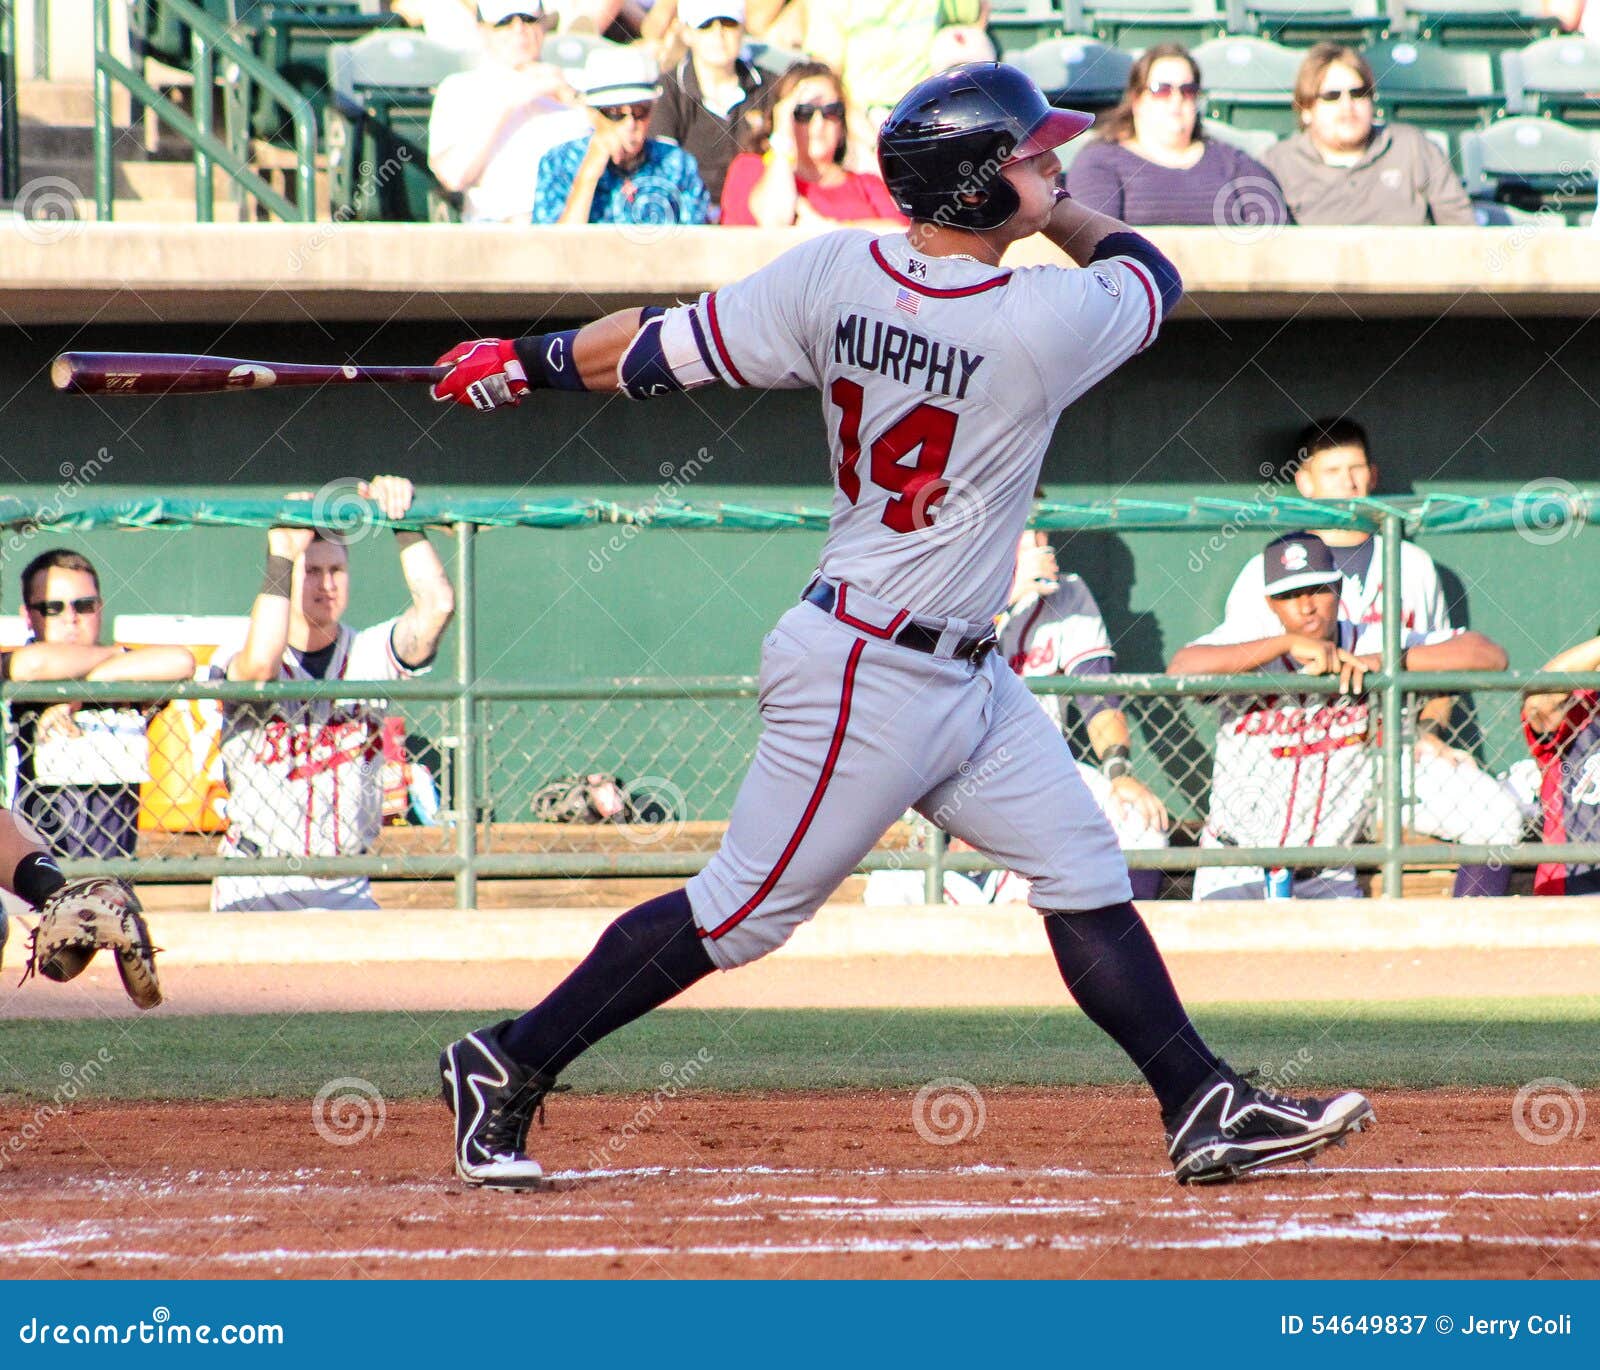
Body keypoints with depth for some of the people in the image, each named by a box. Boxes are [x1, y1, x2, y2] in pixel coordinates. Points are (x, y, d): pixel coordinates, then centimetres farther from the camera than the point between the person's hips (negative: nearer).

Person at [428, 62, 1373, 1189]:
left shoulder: (835, 271, -4)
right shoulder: (1044, 323, -22)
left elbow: (656, 346, 0)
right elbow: (1151, 271, 0)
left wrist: (526, 362, 14)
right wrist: (1050, 212, 14)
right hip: (871, 677, -9)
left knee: (1086, 875, 8)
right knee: (744, 911, 1)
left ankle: (1207, 1109, 10)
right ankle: (508, 1067, 10)